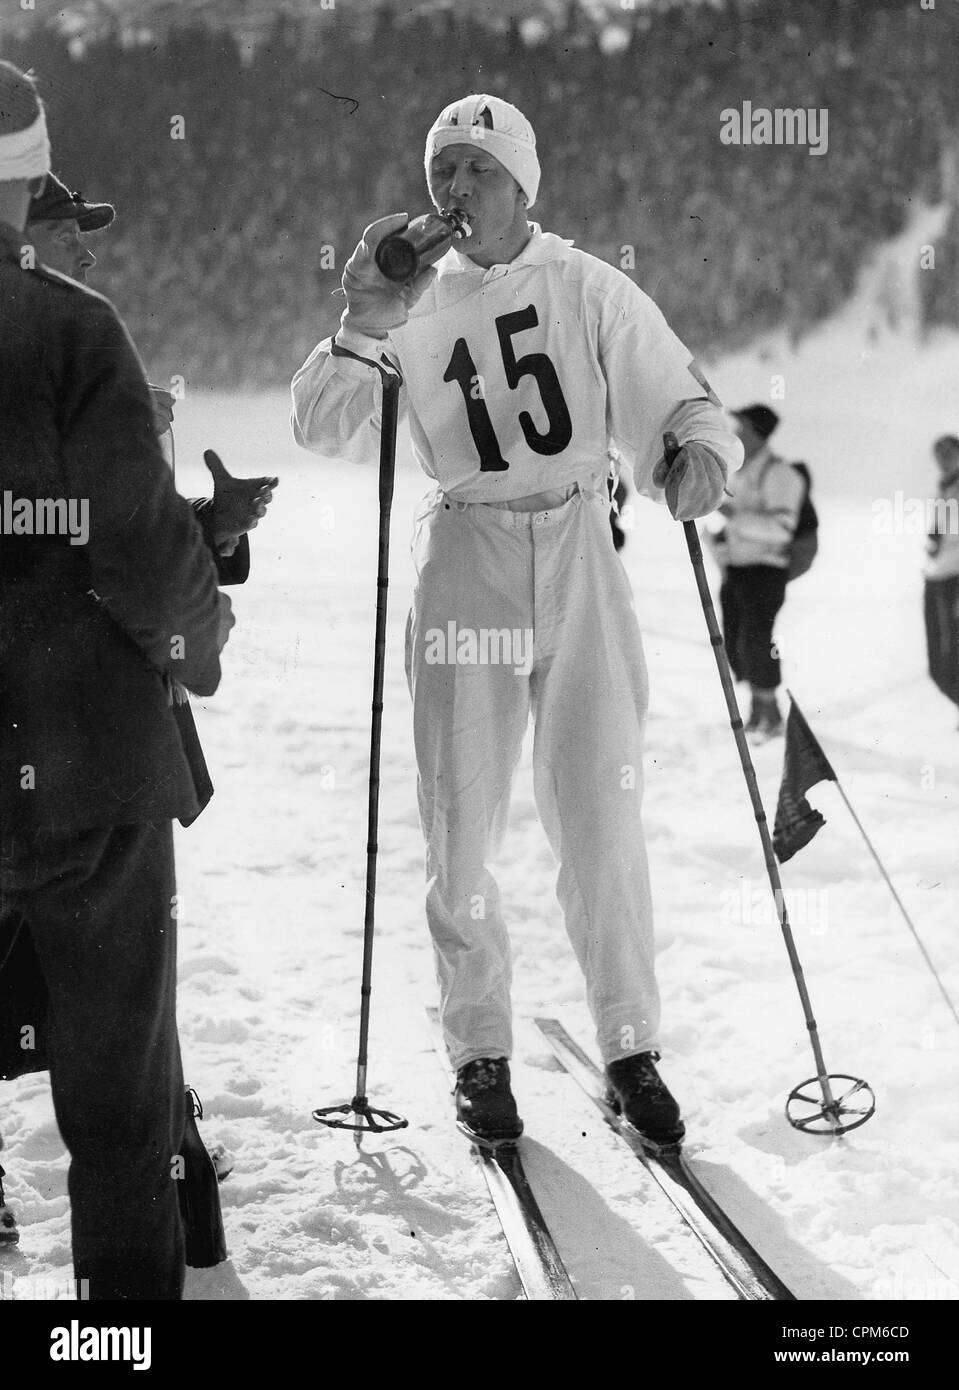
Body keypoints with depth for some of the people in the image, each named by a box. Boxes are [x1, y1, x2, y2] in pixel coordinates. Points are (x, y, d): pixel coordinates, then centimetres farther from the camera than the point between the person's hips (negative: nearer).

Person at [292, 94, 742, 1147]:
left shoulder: (590, 291, 5)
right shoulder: (416, 304, 7)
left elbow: (675, 396, 2)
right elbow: (326, 428, -1)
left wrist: (696, 448, -21)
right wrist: (364, 331, -17)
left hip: (579, 556, -1)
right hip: (465, 564, 1)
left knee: (601, 817, -2)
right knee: (462, 823, 2)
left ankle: (630, 1046, 9)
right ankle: (479, 1050, 15)